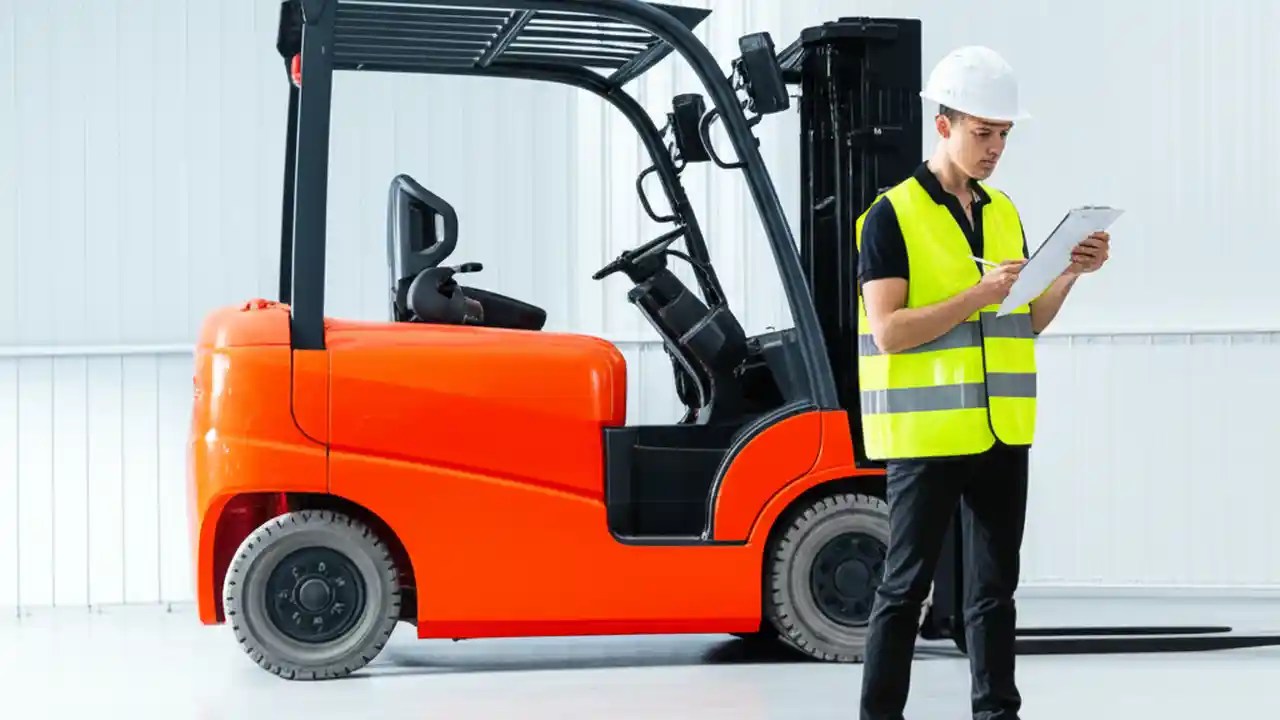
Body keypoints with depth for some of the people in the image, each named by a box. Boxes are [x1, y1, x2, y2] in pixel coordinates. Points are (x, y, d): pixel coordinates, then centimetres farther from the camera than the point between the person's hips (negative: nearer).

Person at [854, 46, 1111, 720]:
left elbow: (1025, 324, 15)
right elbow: (887, 331, -16)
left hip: (1002, 434, 6)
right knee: (907, 584, 0)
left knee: (995, 585, 10)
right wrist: (977, 295, -23)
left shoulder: (1005, 214, 12)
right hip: (927, 433, -6)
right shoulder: (892, 217, -8)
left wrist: (1070, 273, -1)